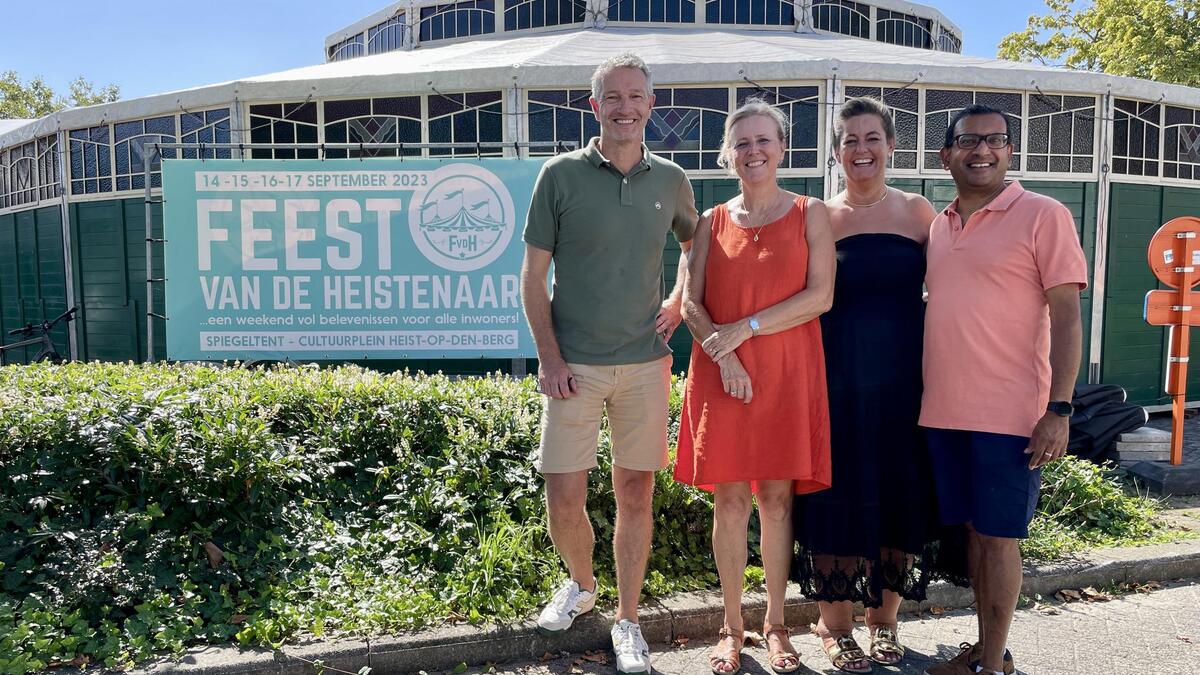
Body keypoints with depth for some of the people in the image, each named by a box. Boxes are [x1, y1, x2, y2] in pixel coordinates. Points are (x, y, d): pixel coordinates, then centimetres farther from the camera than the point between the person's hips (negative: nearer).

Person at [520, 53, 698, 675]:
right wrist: (549, 358, -8)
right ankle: (581, 583, 32)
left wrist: (679, 300, 9)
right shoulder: (561, 175, -2)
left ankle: (626, 622, 24)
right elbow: (533, 275, -1)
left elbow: (693, 243, 26)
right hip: (574, 364, -2)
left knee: (636, 492, 8)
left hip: (645, 362, 2)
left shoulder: (670, 180, 6)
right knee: (564, 497, 0)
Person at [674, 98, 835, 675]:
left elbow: (820, 296, -7)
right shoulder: (712, 222, 9)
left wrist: (745, 329, -13)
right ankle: (732, 626, 18)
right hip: (722, 376, 1)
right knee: (729, 499, 4)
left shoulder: (810, 215, 4)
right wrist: (723, 354, -14)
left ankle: (775, 625, 21)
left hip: (788, 374, -1)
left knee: (777, 498, 5)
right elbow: (691, 303, 3)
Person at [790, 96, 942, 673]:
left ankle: (884, 617, 27)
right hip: (837, 376, -1)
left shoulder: (918, 212, 5)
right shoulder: (819, 218, 3)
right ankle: (836, 625, 20)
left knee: (899, 492, 8)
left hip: (903, 376, 1)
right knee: (838, 494, 2)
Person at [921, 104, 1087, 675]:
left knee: (997, 535, 3)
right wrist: (924, 395, 12)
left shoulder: (1043, 215, -4)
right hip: (943, 411, 5)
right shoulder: (939, 226, 12)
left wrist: (1059, 409, -14)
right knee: (973, 529, 14)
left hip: (1008, 414, -5)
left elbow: (1066, 315, -8)